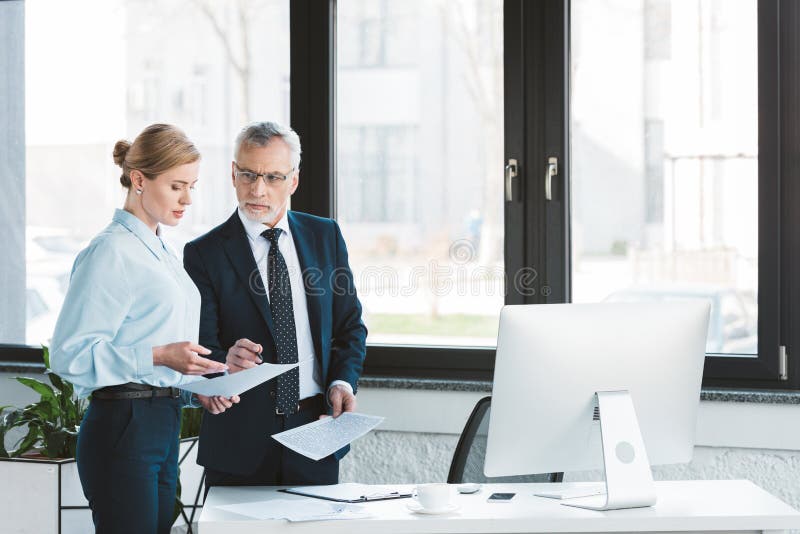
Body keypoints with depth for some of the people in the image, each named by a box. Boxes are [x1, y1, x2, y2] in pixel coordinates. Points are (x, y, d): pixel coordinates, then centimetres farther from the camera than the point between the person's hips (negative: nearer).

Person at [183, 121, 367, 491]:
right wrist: (226, 361, -32)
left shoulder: (325, 236, 7)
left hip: (315, 431, 3)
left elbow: (350, 325, 12)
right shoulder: (204, 254, -4)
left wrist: (343, 381, -6)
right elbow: (201, 349, -10)